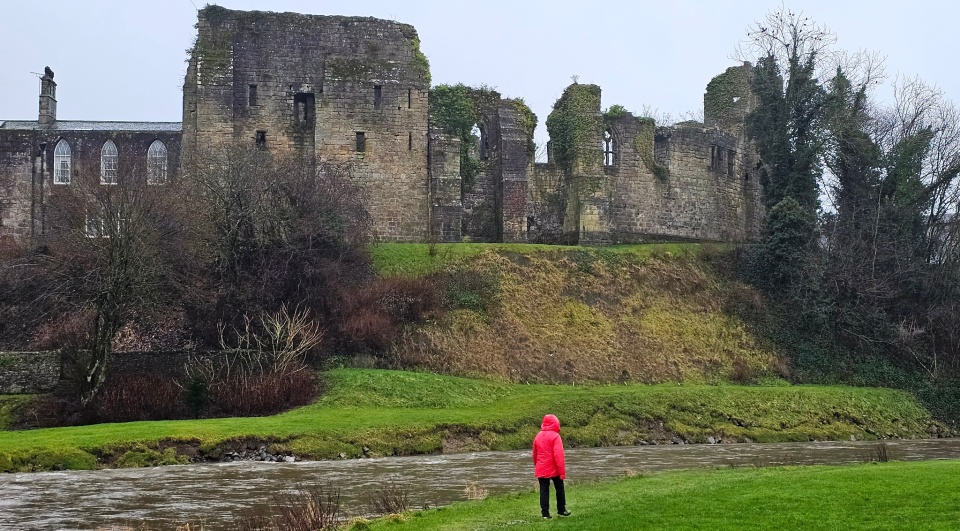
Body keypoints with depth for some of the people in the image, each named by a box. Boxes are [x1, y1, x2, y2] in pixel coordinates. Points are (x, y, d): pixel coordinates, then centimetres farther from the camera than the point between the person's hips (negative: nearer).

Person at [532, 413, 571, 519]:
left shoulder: (538, 436, 7)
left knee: (544, 490, 4)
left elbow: (534, 454, 13)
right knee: (559, 489, 13)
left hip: (541, 470, 4)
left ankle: (545, 513, -1)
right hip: (554, 469, -4)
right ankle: (561, 510, 18)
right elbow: (559, 455, -17)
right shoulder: (555, 436, -12)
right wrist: (562, 471, -16)